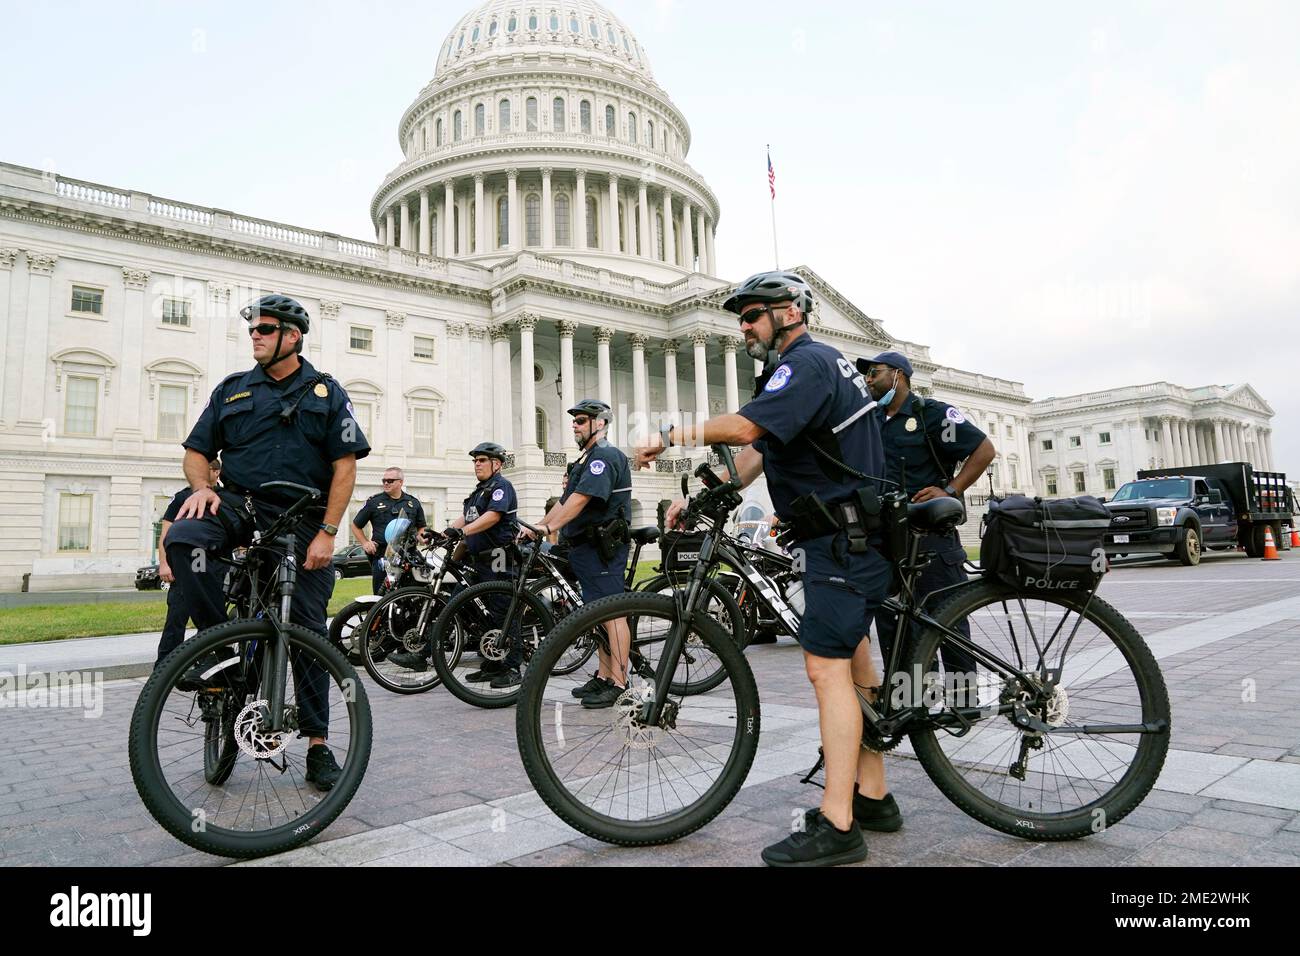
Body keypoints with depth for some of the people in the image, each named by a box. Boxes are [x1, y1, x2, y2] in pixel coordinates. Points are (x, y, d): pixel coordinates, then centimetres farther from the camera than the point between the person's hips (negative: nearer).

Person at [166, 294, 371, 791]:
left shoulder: (326, 392, 4)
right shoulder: (232, 389, 11)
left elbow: (345, 466, -2)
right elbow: (197, 450, 14)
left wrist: (326, 533, -11)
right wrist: (202, 487, -10)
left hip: (303, 520, -2)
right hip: (240, 504, 2)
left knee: (308, 630, -1)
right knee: (182, 538, -31)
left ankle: (318, 746, 8)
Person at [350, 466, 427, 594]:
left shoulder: (414, 502, 14)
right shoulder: (373, 501, 8)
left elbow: (421, 527, 25)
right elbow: (356, 525, 17)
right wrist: (365, 543, 5)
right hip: (381, 556, -1)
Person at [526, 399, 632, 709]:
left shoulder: (606, 456, -10)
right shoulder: (586, 460, 24)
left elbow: (581, 498, -23)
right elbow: (566, 501, 22)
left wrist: (549, 526, -29)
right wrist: (537, 526, 13)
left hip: (602, 547, -11)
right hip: (584, 546, 11)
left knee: (612, 613, -9)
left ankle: (618, 683, -6)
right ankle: (602, 677, 20)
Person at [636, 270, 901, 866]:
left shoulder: (807, 362, -12)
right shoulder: (815, 364, 20)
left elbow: (744, 426, -30)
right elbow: (755, 456, 15)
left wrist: (669, 436, -18)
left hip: (843, 542, -11)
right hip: (852, 537, 11)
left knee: (826, 667, -11)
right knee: (851, 661, 13)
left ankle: (836, 826, -5)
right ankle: (872, 797, 24)